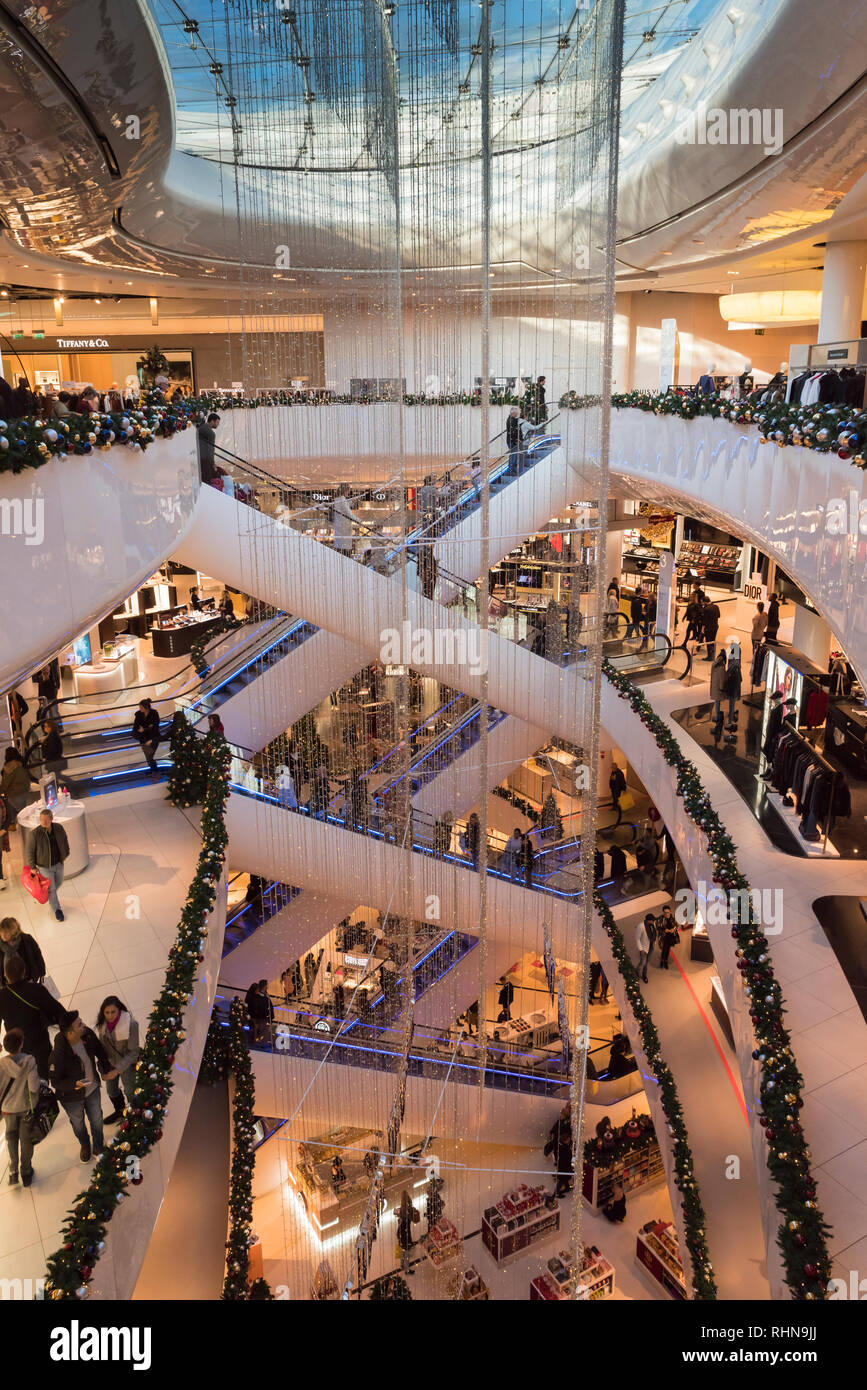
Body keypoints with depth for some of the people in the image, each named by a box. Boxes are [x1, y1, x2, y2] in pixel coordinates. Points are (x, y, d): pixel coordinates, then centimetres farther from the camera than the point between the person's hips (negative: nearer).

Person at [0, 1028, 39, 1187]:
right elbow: (34, 1088, -24)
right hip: (26, 1107, -1)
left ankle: (13, 1172, 20)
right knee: (26, 1141, 16)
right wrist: (34, 1102, -2)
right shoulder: (29, 1061, -24)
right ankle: (26, 1173, 28)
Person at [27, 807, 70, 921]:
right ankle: (57, 909, 28)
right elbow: (31, 851, -12)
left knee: (58, 883, 25)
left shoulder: (59, 828, -14)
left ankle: (50, 896, 57)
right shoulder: (36, 833, -23)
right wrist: (32, 867, -8)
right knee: (51, 888, 6)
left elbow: (64, 840, 8)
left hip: (58, 863, 4)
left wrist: (66, 854, 18)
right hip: (45, 867, -4)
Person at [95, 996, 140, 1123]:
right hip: (109, 1062, 5)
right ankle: (119, 1110, 55)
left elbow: (133, 1052, -25)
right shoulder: (102, 1022, -17)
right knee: (111, 1090, 26)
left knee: (130, 1091, 18)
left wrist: (118, 1069, -31)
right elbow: (101, 1041, 2)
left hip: (126, 1064, -5)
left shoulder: (130, 1025, -33)